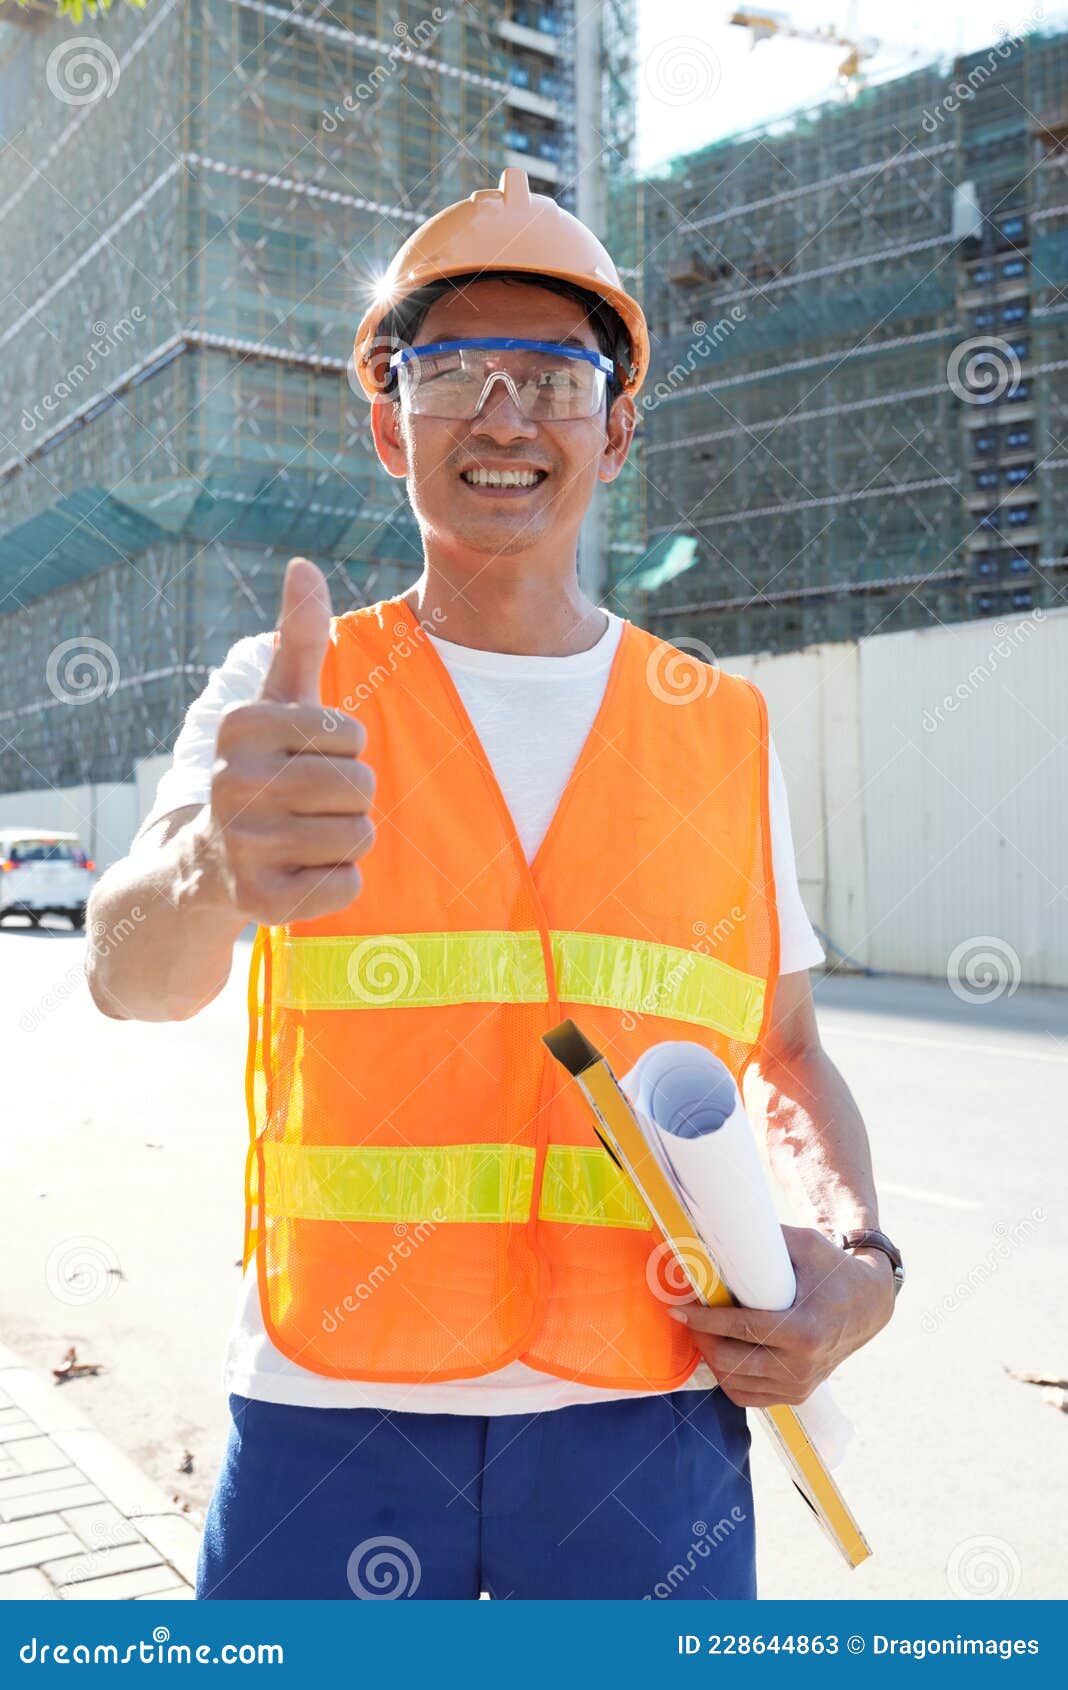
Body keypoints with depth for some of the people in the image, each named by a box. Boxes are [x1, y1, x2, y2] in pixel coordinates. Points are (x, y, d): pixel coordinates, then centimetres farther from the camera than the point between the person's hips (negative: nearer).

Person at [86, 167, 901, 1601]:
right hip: (329, 1412, -1)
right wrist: (208, 871, -41)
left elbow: (789, 1054, 13)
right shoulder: (286, 690, -2)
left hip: (649, 1425, 2)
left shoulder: (728, 730, 4)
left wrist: (857, 1254, -6)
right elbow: (131, 976, -18)